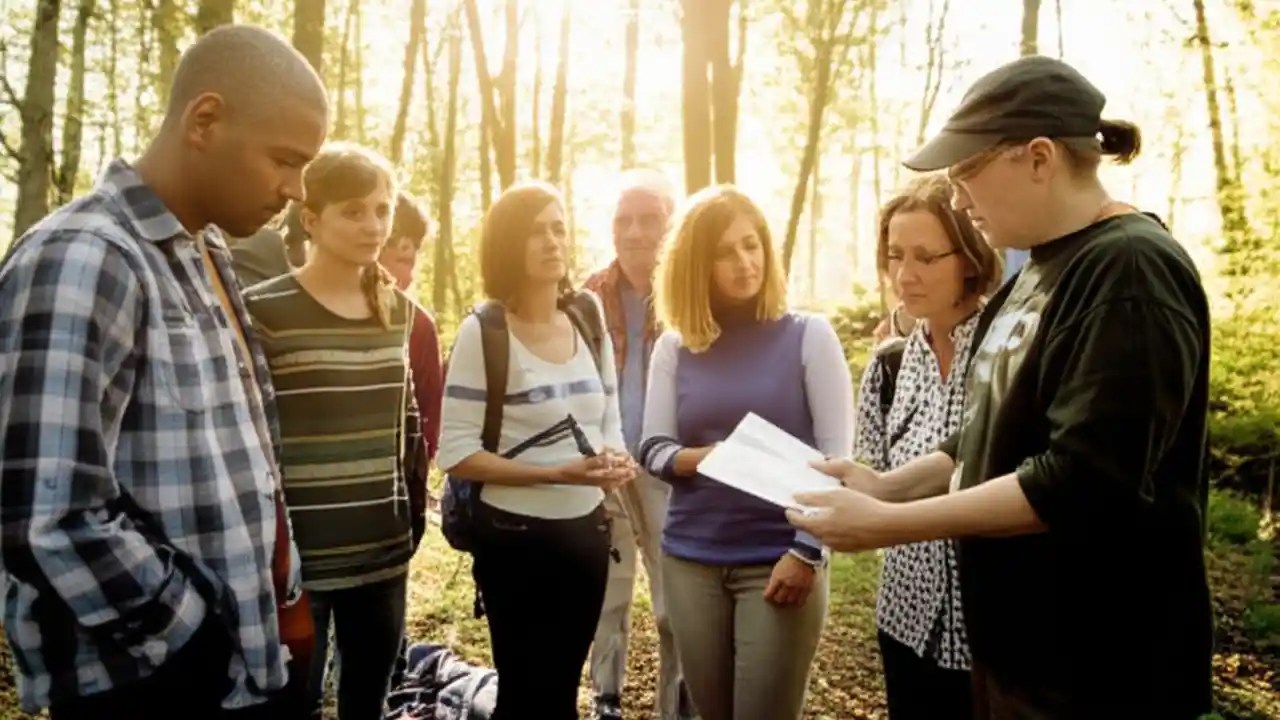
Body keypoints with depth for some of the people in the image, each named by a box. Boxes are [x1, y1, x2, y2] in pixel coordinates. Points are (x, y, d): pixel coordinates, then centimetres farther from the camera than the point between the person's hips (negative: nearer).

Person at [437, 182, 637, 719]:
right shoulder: (482, 332, -12)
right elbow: (455, 453, -15)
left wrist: (618, 461, -9)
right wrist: (558, 473, -23)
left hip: (588, 528, 5)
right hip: (515, 536, -5)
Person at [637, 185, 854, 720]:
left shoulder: (808, 335, -3)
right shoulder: (674, 346, 4)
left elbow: (836, 458, -7)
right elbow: (653, 450, 1)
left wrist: (807, 551, -14)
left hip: (780, 559, -3)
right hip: (690, 560, 3)